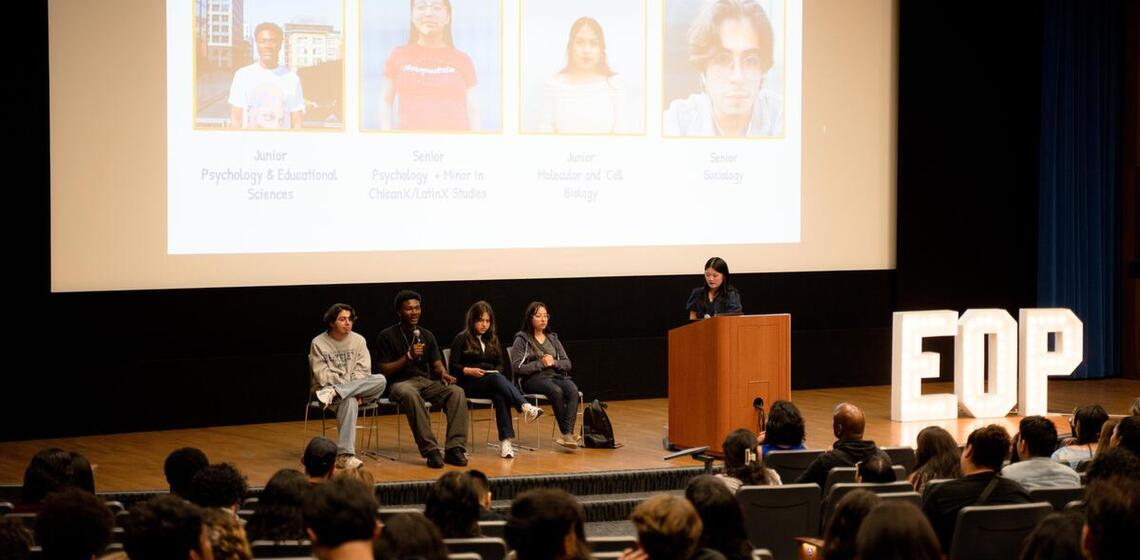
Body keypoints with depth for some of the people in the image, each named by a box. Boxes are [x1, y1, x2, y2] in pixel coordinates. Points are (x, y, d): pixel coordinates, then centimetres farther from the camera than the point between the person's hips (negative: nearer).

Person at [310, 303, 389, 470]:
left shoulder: (358, 340, 11)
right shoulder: (318, 343, 0)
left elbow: (362, 371, 3)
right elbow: (322, 375, -8)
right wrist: (354, 389, -16)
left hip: (356, 387, 4)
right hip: (327, 388, -4)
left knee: (380, 380, -28)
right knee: (349, 401, -39)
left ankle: (335, 393, -40)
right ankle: (346, 455, -45)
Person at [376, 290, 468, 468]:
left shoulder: (427, 335, 17)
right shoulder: (387, 336, 2)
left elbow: (437, 364, 13)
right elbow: (385, 370, -2)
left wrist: (443, 374, -10)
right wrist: (408, 356, -14)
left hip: (426, 381, 5)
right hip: (401, 383, -5)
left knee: (457, 392, -25)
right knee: (410, 394, -41)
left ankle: (454, 449, -28)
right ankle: (430, 450, -41)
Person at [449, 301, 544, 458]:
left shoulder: (493, 339, 21)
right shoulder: (462, 339, 6)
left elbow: (501, 365, 18)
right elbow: (453, 367, 0)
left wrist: (496, 372, -4)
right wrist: (469, 371, -18)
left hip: (492, 381, 4)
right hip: (470, 385, -4)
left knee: (500, 396, -35)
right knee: (497, 379, -37)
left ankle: (505, 442, -45)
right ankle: (525, 407, -54)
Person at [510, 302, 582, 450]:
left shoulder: (552, 339, 20)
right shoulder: (522, 340, 4)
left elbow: (567, 363, 18)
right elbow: (517, 366, -6)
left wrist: (554, 362, -4)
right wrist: (541, 363, -12)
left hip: (556, 375, 5)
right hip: (533, 379, -5)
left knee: (573, 390, -29)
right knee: (556, 391, -36)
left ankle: (567, 434, -39)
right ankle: (566, 433, -27)